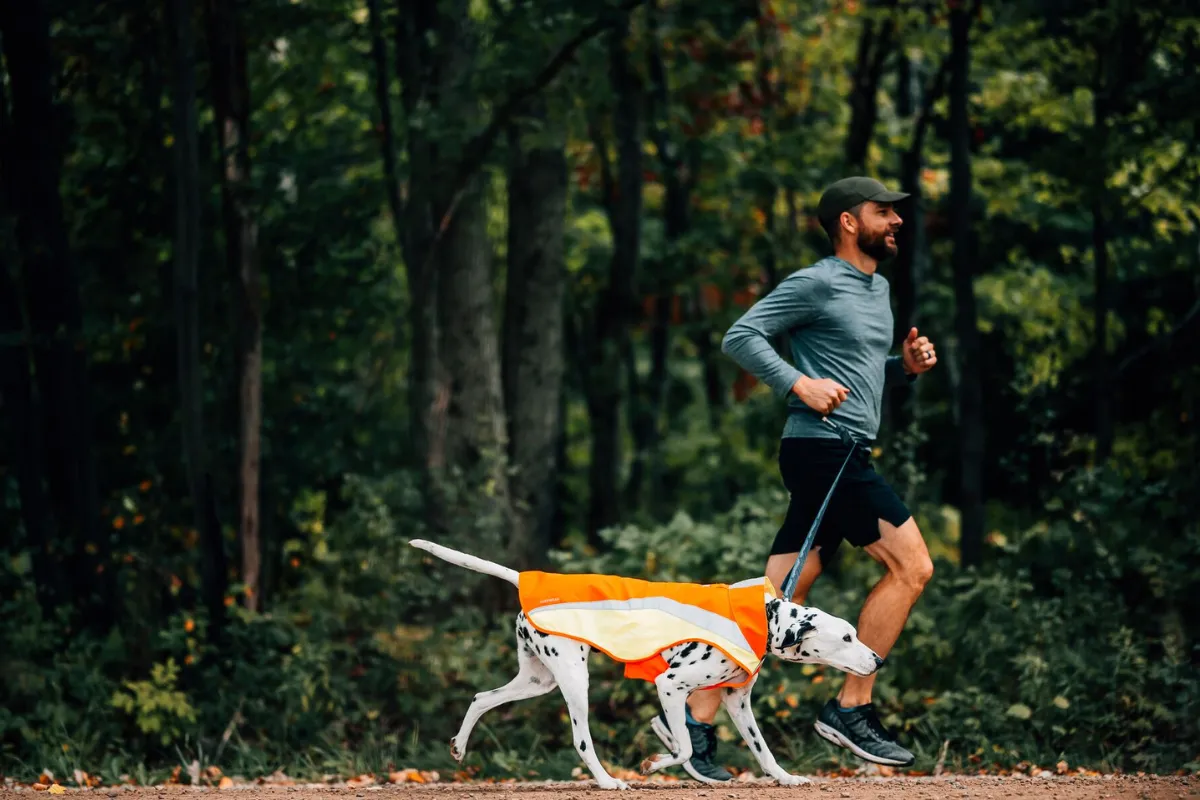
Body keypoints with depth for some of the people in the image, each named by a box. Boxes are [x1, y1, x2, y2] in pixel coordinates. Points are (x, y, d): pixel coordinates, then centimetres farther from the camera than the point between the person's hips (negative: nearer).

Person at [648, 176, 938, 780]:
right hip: (822, 451, -9)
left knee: (777, 602, 4)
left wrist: (907, 366, 12)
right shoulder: (815, 284, -7)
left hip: (847, 457, 9)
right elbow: (740, 337, -11)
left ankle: (696, 715, 3)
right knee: (911, 567, -10)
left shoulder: (879, 288, 22)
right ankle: (851, 710, -5)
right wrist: (799, 384, -20)